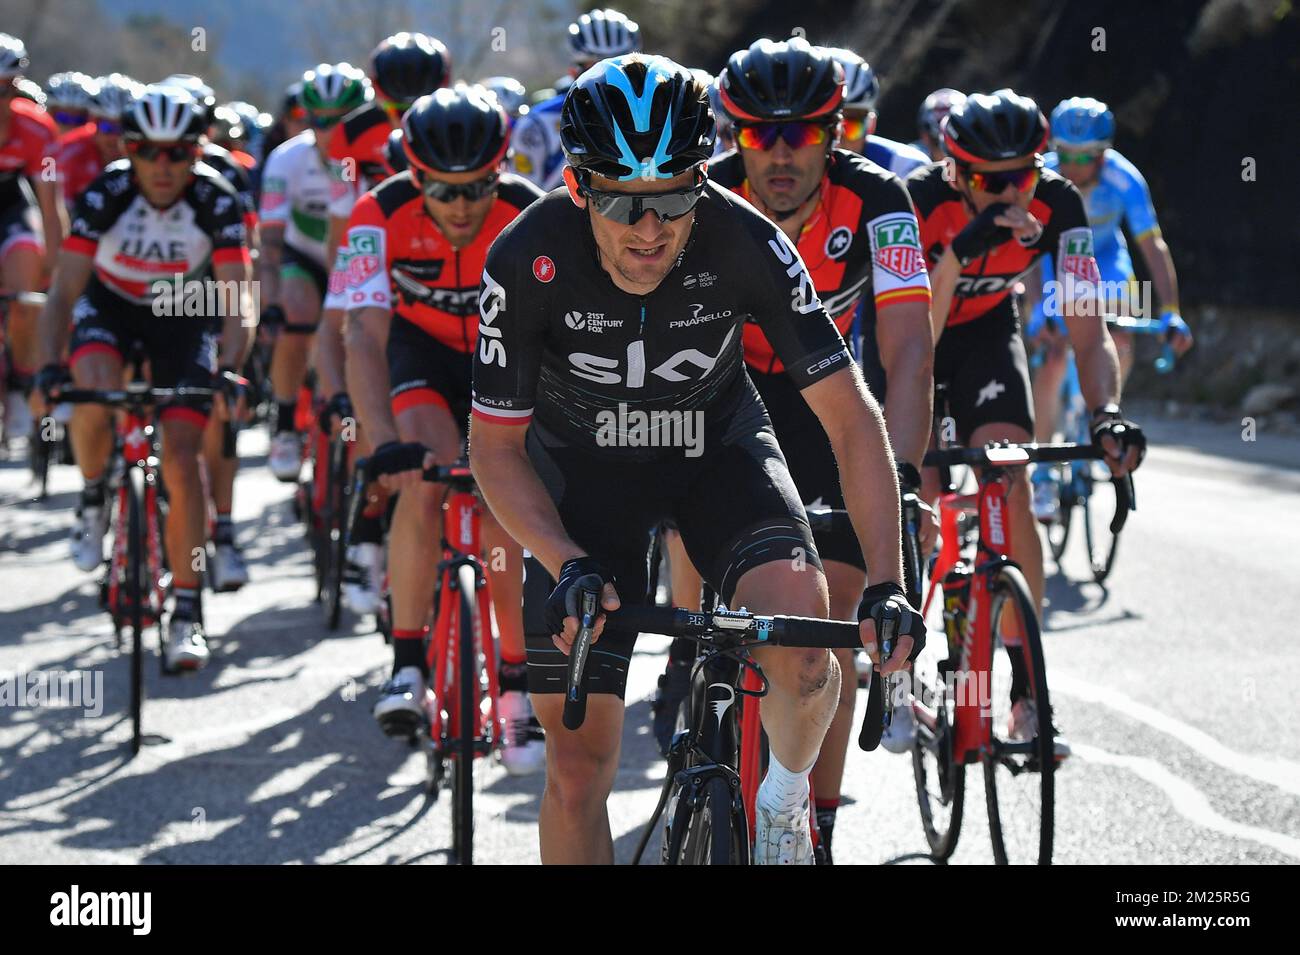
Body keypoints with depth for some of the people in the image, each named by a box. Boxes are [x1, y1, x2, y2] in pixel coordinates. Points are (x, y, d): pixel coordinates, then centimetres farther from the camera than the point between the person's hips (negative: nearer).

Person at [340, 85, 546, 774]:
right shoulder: (382, 216, -28)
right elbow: (364, 336, -36)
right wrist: (385, 444, -49)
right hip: (424, 348, 0)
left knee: (498, 517, -13)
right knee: (424, 476, -27)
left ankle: (518, 687, 3)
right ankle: (408, 663, -20)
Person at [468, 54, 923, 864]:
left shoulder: (744, 243, -29)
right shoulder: (528, 261, -29)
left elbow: (852, 416, -25)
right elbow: (496, 447, -18)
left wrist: (888, 585, -33)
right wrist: (570, 567, -33)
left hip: (718, 447, 0)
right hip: (584, 459, 0)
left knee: (799, 627, -29)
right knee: (579, 759, -7)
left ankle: (784, 796, 2)